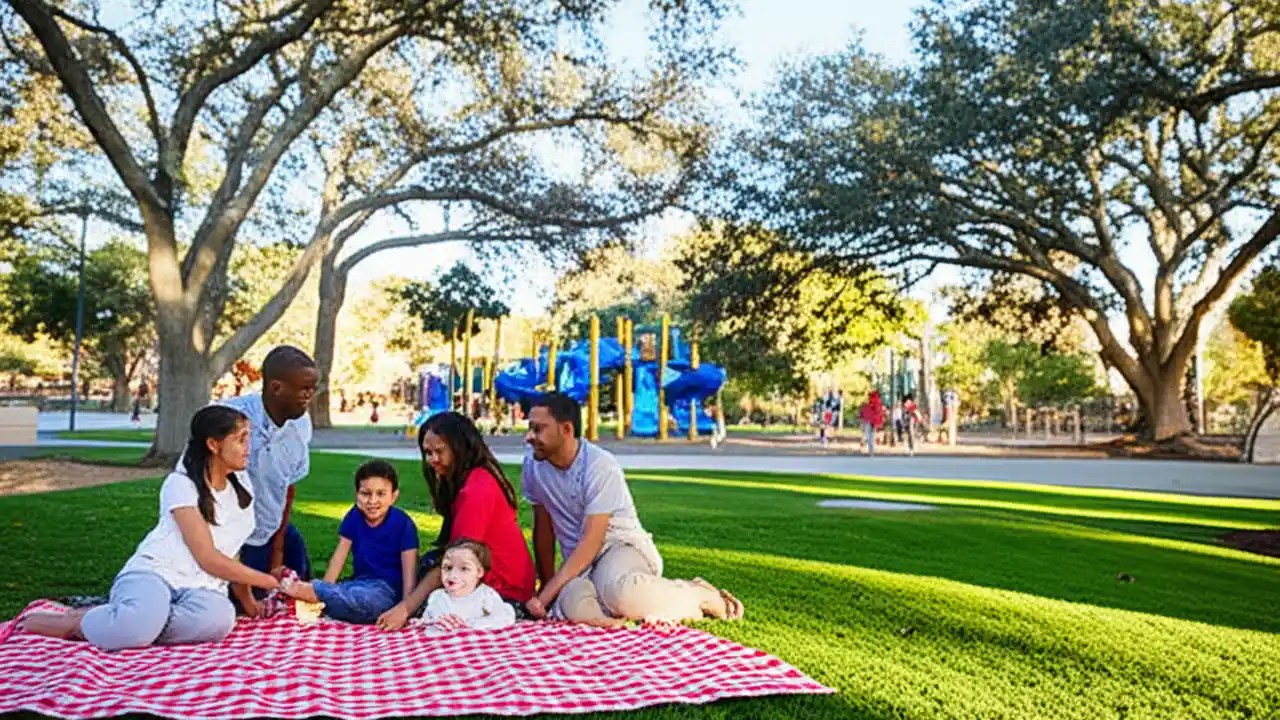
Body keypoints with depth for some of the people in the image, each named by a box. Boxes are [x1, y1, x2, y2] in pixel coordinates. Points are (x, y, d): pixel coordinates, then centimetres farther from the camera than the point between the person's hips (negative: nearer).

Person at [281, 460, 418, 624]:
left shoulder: (403, 524, -12)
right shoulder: (354, 516, 2)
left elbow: (409, 572, -13)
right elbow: (339, 556, 1)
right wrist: (325, 589, -11)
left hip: (388, 587, -4)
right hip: (361, 581, 4)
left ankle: (310, 593, -24)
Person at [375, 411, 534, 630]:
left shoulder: (477, 489, -21)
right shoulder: (459, 480, 12)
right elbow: (450, 546, 9)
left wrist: (406, 608, -25)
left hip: (505, 591, -10)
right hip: (486, 574, 10)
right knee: (429, 562, -5)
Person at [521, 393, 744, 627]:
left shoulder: (600, 466, -19)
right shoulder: (533, 465, -1)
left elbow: (591, 542, -21)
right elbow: (543, 528, 9)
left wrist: (546, 595, -23)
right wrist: (547, 585, 9)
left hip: (622, 546, -3)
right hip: (579, 560, 3)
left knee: (619, 590, -40)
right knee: (573, 604, -35)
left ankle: (699, 595, -14)